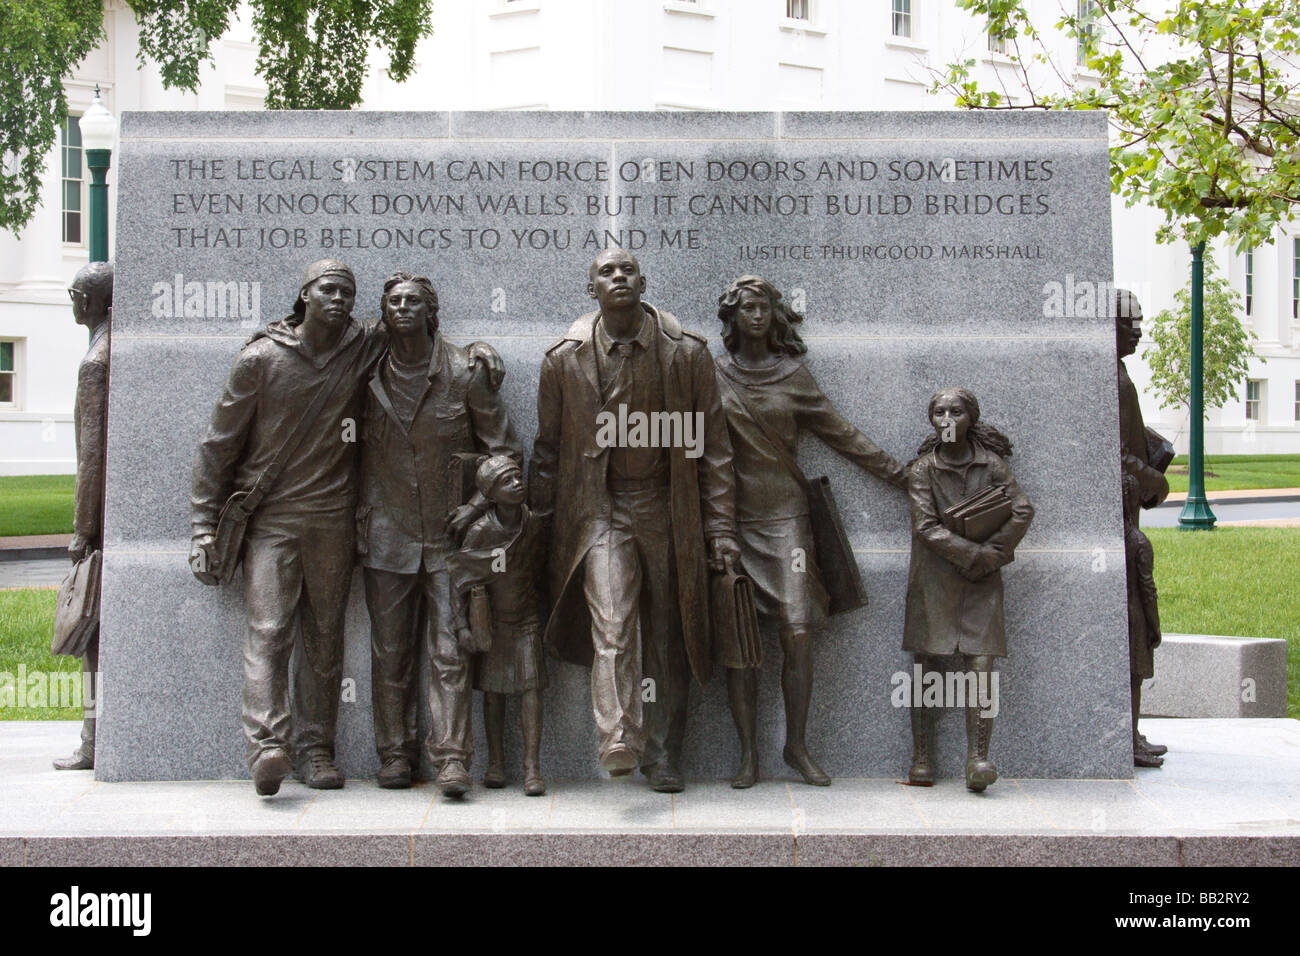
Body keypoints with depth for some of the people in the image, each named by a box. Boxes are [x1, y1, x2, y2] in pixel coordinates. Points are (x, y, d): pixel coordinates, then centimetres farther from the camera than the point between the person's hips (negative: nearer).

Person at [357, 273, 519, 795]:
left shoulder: (465, 372, -4)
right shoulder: (367, 376, 3)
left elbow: (505, 449, 2)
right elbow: (355, 449, 16)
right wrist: (359, 521, 11)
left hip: (449, 535, -2)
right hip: (387, 534, 2)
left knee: (450, 652, -6)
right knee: (390, 653, 6)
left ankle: (451, 757, -5)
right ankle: (395, 753, 15)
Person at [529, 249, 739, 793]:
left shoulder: (686, 354, -2)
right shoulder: (565, 360, 0)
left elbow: (713, 448, 2)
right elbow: (549, 449, 10)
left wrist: (721, 529, -1)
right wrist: (539, 523, 10)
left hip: (667, 508, 1)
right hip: (600, 509, -1)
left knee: (668, 640, 6)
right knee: (611, 626, -20)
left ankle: (663, 756, 18)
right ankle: (618, 742, -30)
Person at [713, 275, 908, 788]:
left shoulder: (792, 375, 9)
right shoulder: (713, 374, 8)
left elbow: (842, 434, 13)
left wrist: (899, 474, 11)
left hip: (784, 515, 1)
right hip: (733, 519, 0)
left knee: (798, 636, -8)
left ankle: (796, 746, 6)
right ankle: (748, 754, 4)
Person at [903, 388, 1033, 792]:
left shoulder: (991, 464, 5)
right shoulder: (922, 469, 2)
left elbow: (1022, 510, -1)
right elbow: (926, 527, -8)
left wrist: (992, 552, -10)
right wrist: (977, 552, -14)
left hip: (981, 579, 0)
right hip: (934, 579, 0)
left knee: (979, 664, -9)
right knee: (927, 664, -2)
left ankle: (977, 758, -13)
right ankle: (921, 757, -1)